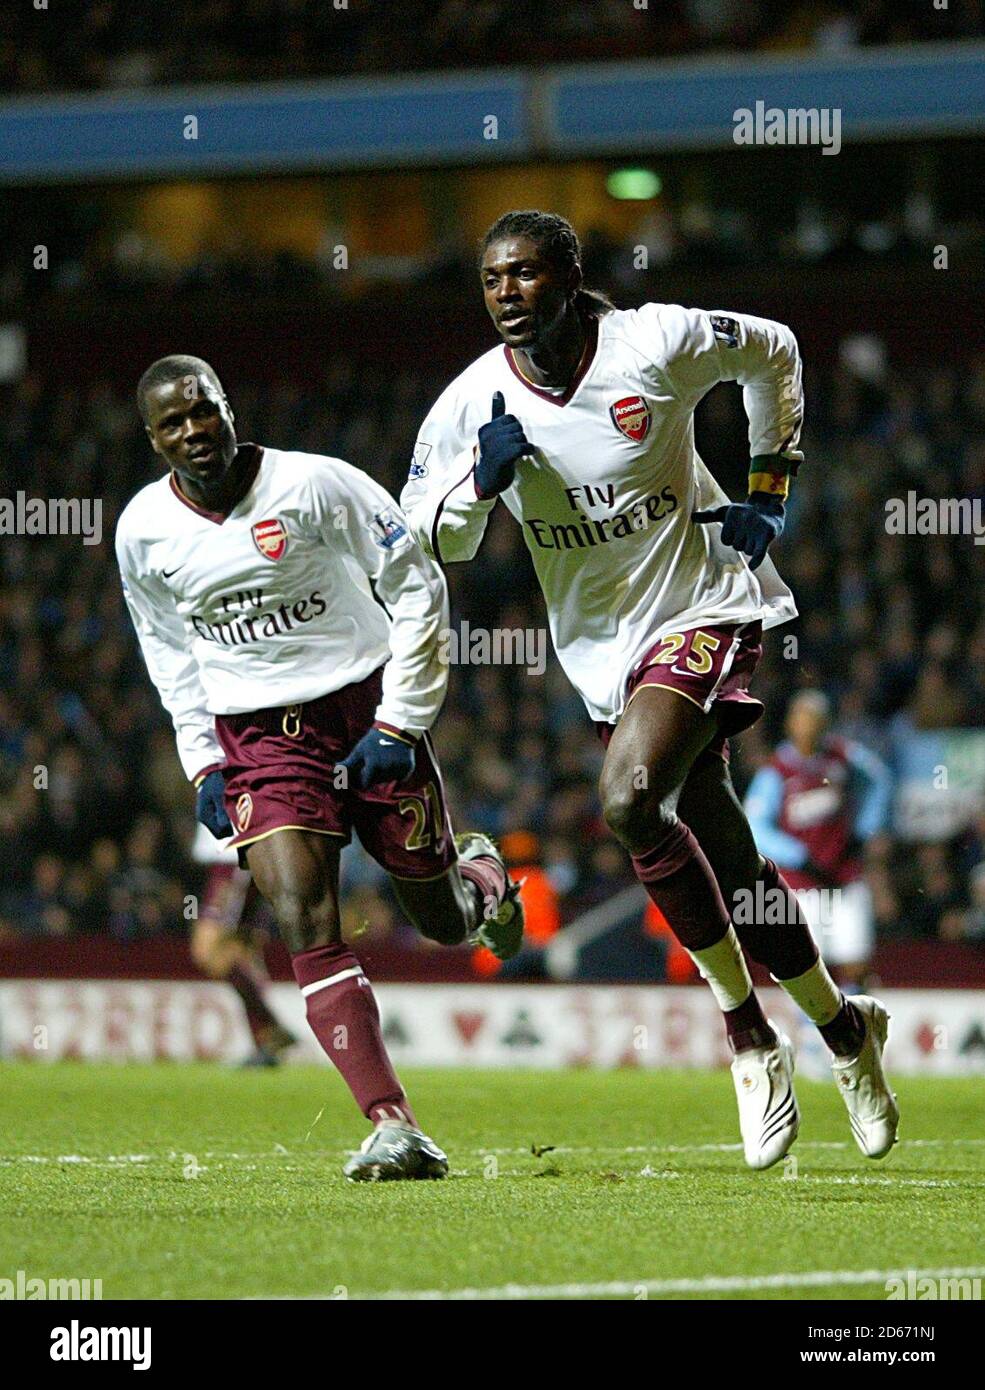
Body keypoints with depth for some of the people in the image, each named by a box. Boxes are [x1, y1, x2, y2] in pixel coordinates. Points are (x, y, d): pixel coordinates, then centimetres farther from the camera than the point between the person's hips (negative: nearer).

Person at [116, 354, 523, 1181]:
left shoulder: (316, 485, -14)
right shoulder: (144, 532, -2)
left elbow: (417, 588, -6)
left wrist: (398, 723, -9)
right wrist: (203, 763, 9)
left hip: (367, 709, -2)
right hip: (256, 735, 2)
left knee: (443, 921, 8)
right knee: (305, 926, -17)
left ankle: (477, 876, 47)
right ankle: (393, 1129, -20)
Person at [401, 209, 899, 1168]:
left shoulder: (661, 344, -14)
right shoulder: (470, 405, -7)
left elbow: (773, 353, 6)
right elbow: (419, 544, 0)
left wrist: (768, 492, 3)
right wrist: (483, 479, -19)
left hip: (706, 610, -5)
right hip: (604, 648, 5)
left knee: (629, 799, -27)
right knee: (722, 857, 8)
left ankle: (746, 1026, -11)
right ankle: (841, 1028, 30)